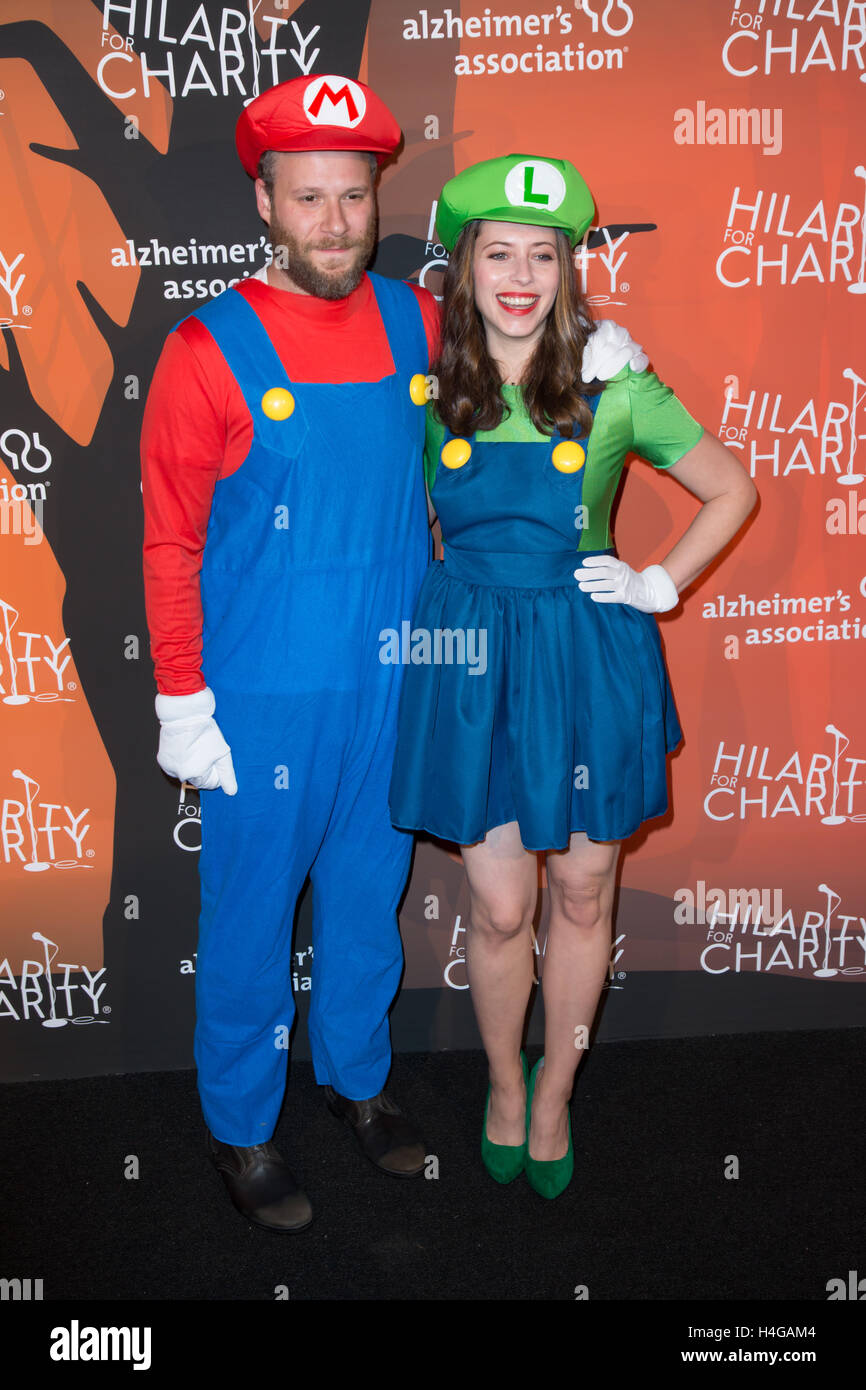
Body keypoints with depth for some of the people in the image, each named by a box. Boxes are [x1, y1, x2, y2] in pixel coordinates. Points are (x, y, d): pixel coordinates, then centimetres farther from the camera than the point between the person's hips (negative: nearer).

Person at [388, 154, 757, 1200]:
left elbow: (733, 489, 7)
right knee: (499, 907, 5)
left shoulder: (613, 389, -4)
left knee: (582, 894, 12)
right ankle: (504, 1084, 34)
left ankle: (553, 1096, 35)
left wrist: (661, 585, -1)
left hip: (591, 654, 0)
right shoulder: (431, 388, 0)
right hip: (474, 658, 0)